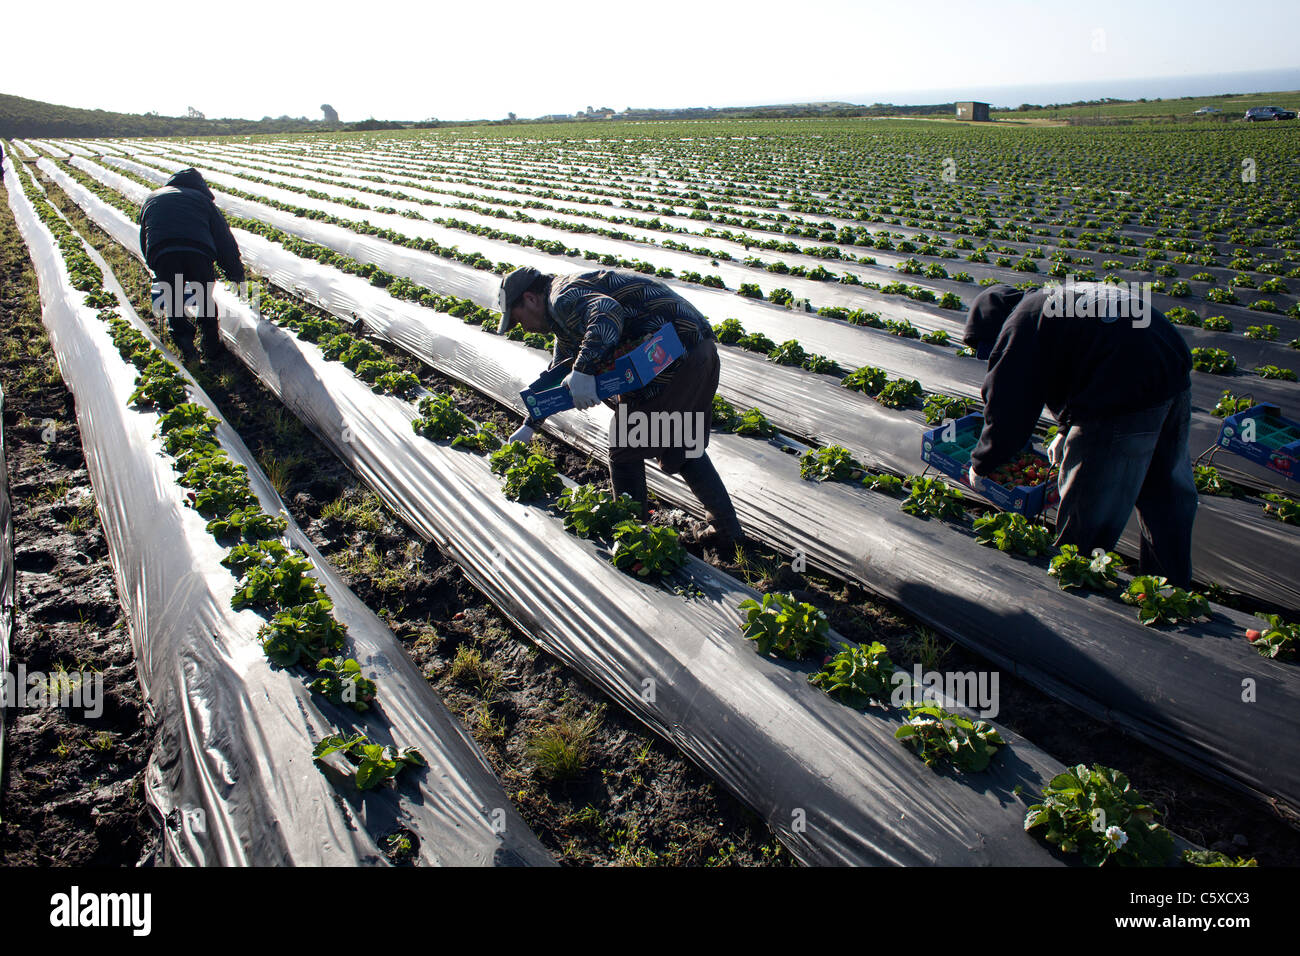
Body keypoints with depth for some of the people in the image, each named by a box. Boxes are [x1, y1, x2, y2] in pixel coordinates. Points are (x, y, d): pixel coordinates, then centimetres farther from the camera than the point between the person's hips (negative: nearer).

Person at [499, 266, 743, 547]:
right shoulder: (566, 314, 28)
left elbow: (608, 311, -29)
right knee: (685, 448, 24)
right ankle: (728, 529, 29)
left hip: (672, 358, -11)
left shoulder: (563, 298, -6)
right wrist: (530, 425, 42)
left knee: (625, 452, 4)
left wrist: (584, 369, -34)